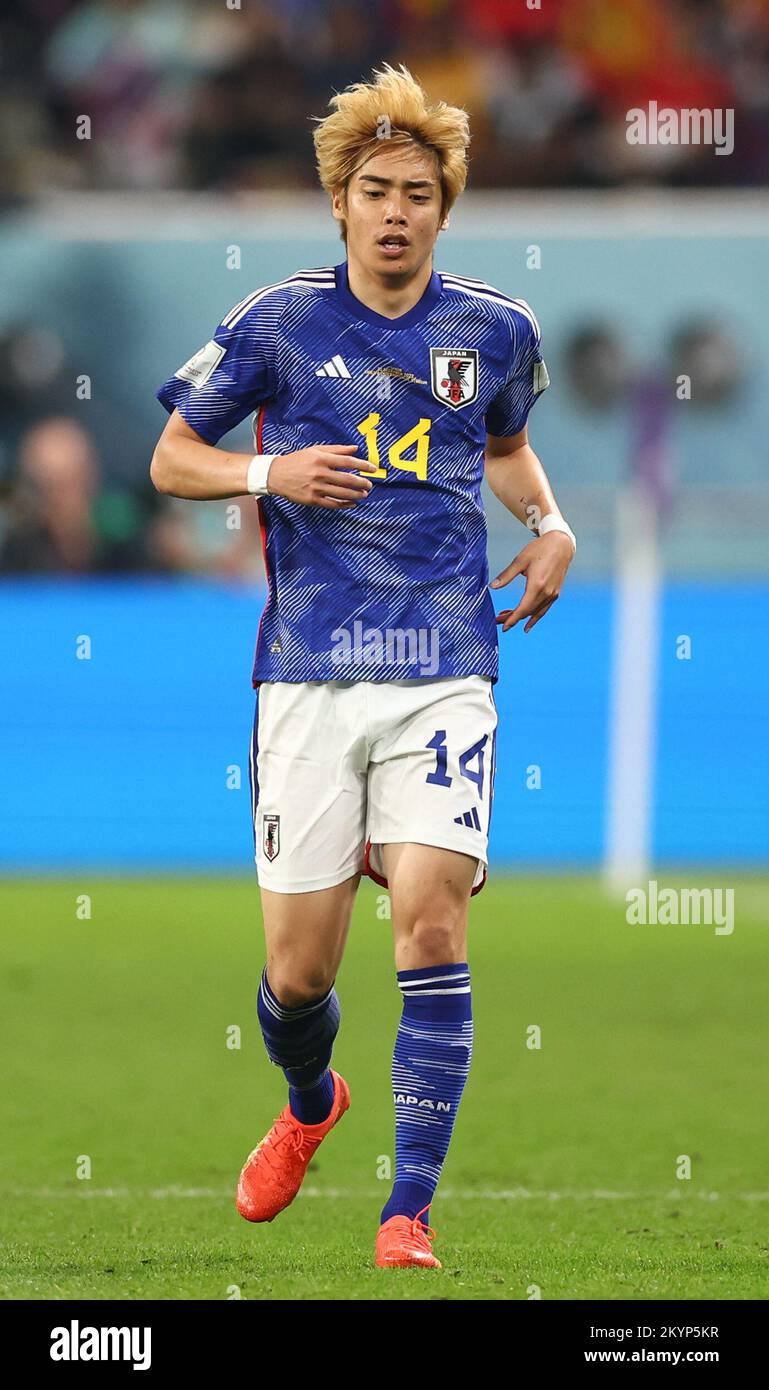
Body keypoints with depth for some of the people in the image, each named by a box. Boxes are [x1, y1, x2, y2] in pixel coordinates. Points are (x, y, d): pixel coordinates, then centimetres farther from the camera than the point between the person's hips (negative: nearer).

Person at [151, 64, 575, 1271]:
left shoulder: (495, 331, 7)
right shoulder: (278, 324, 1)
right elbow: (171, 457, 9)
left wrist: (551, 523, 8)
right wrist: (269, 472, -10)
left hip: (445, 670, 0)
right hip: (309, 674, 0)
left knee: (432, 920, -17)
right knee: (299, 972, 3)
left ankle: (411, 1209, -13)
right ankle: (309, 1105, 39)